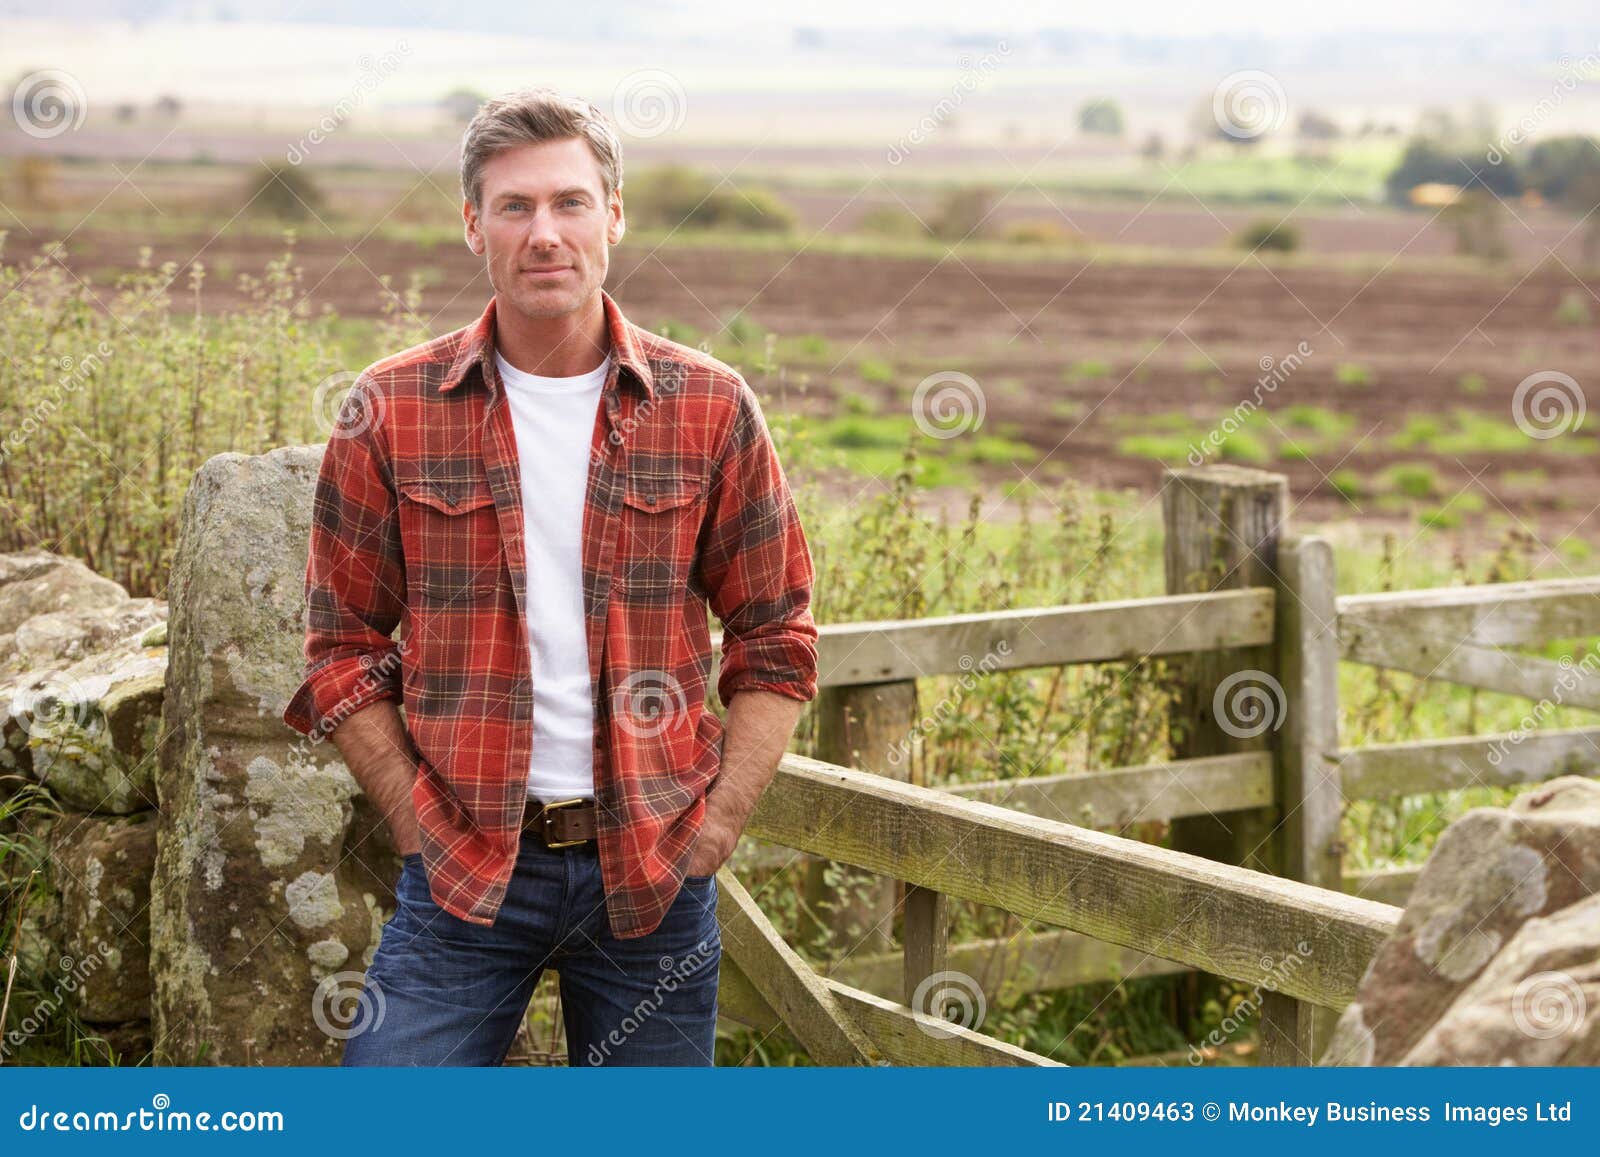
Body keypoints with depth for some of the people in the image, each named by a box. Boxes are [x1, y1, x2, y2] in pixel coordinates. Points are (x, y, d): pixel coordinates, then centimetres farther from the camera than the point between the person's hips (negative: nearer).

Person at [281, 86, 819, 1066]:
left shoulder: (709, 408, 1)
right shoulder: (393, 412, -1)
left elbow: (776, 641, 6)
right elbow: (343, 645, 5)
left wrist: (718, 823, -2)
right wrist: (419, 826, -2)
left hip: (654, 866, 1)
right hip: (465, 866, -1)